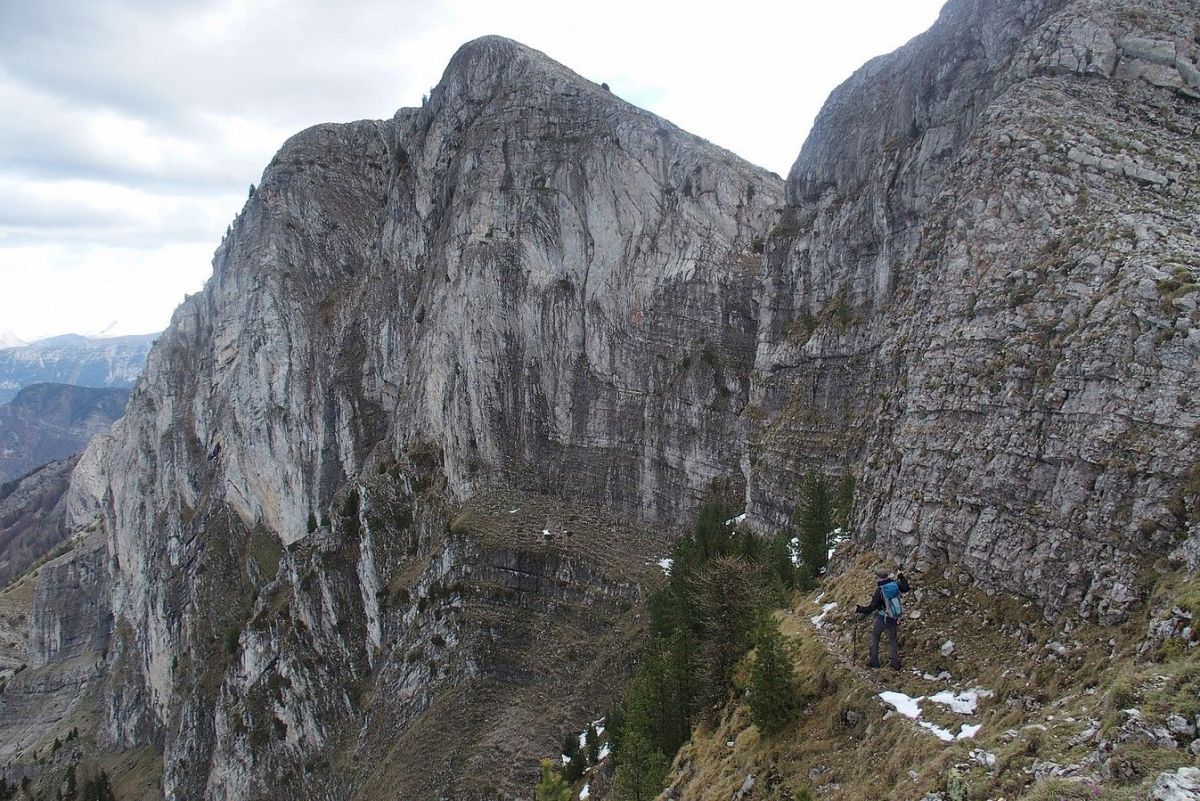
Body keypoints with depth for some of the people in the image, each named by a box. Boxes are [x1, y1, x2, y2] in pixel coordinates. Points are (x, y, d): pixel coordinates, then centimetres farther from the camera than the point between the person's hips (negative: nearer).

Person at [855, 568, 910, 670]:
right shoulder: (896, 584, -8)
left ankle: (873, 661, 15)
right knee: (893, 640, 18)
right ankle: (896, 664, 17)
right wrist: (901, 577, 26)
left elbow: (872, 607, -19)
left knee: (875, 637, 16)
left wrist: (859, 609, -10)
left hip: (882, 618, -4)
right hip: (894, 619, 4)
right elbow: (906, 588, 14)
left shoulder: (879, 590, -20)